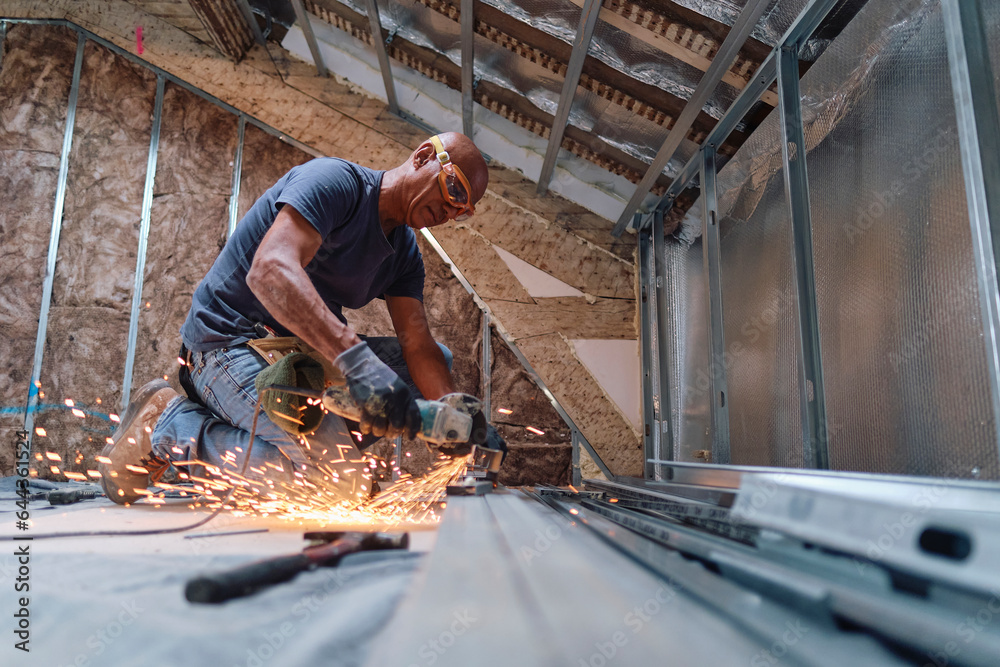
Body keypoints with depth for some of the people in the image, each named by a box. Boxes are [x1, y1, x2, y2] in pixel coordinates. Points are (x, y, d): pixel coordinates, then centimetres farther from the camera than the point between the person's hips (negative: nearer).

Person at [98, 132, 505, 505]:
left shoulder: (406, 254, 6)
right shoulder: (336, 181, -18)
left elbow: (417, 345, -4)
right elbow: (270, 270, -36)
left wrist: (453, 410, -23)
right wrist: (356, 358, -48)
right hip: (229, 346, -8)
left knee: (439, 359, 4)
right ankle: (171, 424, -7)